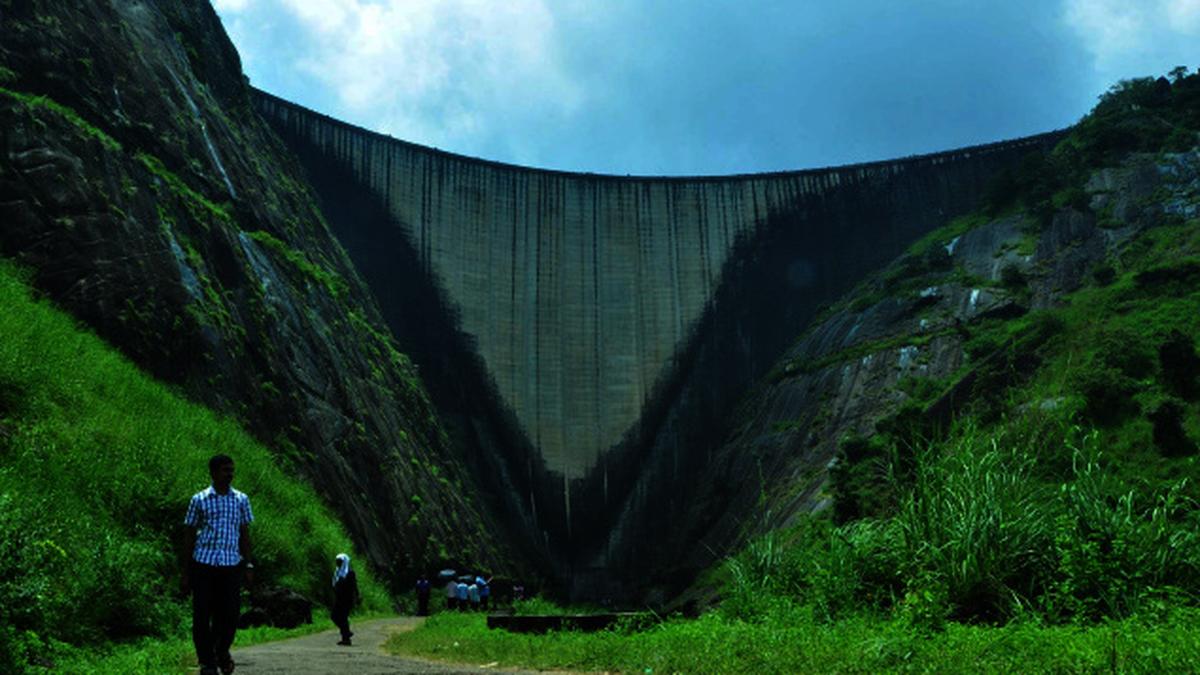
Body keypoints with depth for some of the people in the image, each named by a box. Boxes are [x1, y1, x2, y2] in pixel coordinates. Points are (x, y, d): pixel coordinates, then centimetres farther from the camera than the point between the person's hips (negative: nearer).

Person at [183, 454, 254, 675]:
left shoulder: (241, 500, 8)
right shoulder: (199, 500, 3)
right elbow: (189, 535, 6)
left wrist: (248, 565, 6)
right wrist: (186, 571, 3)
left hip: (231, 565, 1)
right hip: (203, 564, -1)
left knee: (230, 614, 2)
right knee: (202, 617, 1)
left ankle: (222, 651, 31)